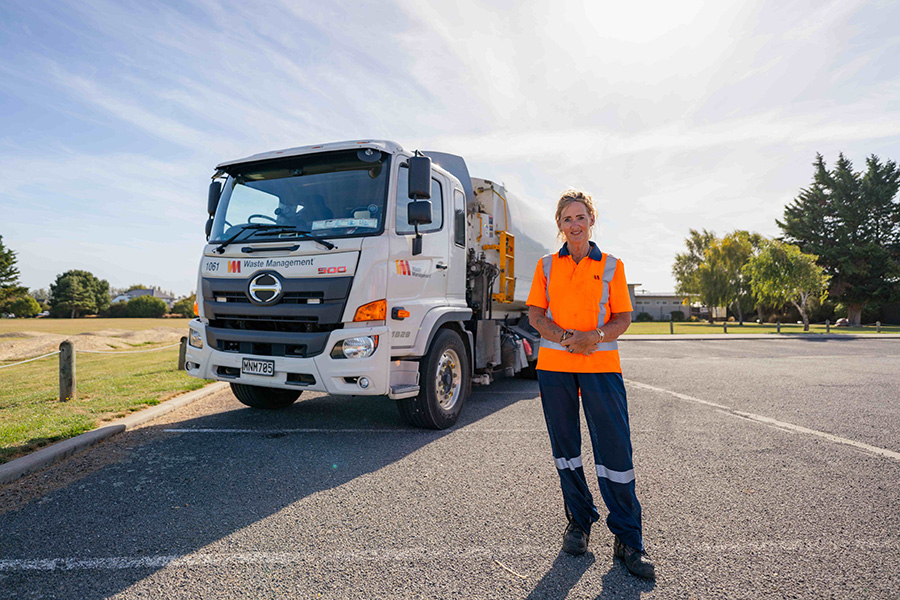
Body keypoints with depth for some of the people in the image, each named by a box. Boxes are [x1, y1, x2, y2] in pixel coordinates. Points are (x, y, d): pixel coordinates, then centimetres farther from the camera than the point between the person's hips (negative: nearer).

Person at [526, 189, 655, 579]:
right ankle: (579, 522, 27)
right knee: (565, 447, 9)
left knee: (615, 448, -4)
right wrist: (566, 338, -13)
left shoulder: (611, 266, 7)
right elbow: (536, 315, 4)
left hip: (601, 364, -1)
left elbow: (623, 319, 4)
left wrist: (596, 336, -15)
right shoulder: (547, 265, 10)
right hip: (554, 364, 2)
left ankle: (628, 539, 10)